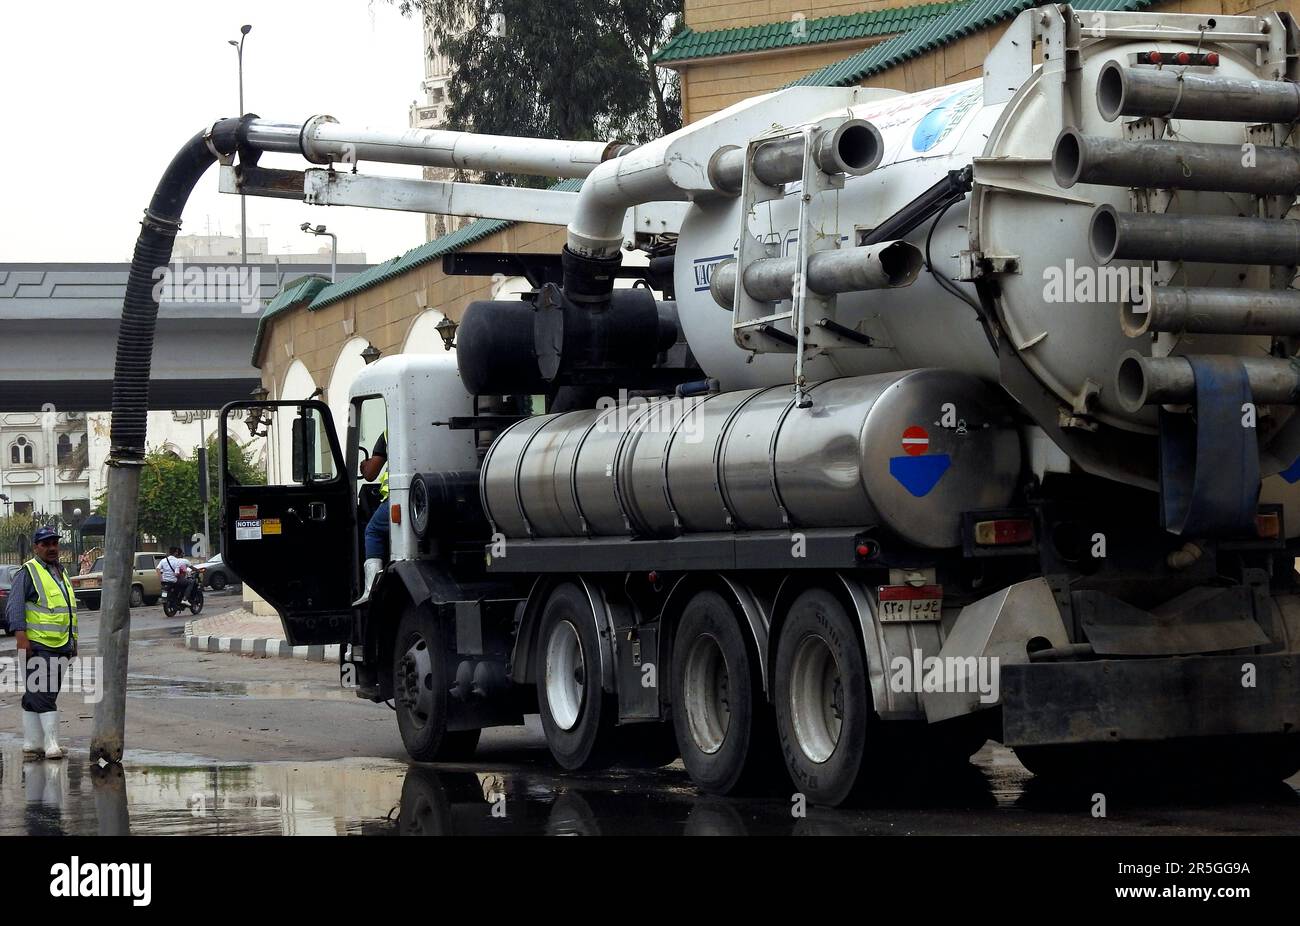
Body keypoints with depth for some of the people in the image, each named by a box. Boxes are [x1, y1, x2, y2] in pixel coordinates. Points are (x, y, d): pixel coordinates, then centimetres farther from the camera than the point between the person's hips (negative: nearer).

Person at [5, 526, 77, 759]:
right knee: (43, 696, -12)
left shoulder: (62, 573, 20)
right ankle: (51, 744, -15)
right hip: (38, 646, -8)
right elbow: (14, 607, -13)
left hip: (60, 646, 8)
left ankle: (32, 743, 12)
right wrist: (21, 637, -22)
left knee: (34, 697, 11)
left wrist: (73, 640, 27)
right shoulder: (27, 573, -6)